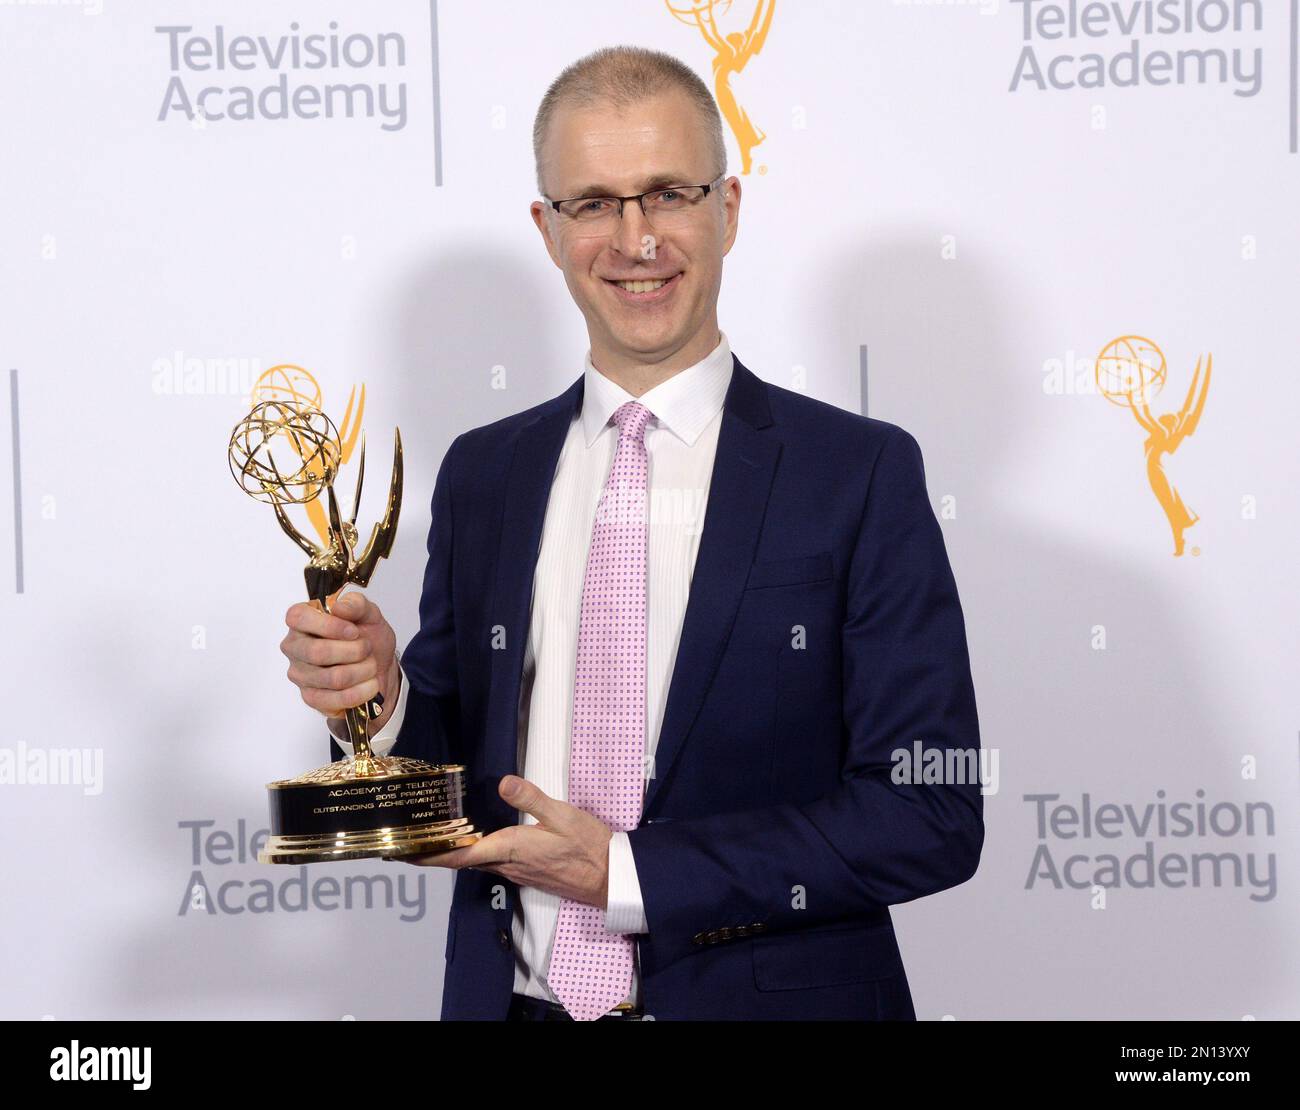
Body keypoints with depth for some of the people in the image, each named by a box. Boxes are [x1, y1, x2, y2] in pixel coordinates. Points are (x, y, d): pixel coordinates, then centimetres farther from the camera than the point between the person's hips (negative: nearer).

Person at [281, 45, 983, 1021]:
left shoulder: (863, 474, -9)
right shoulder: (481, 475, 3)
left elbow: (933, 814, -14)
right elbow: (454, 788, 7)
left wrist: (629, 872, -18)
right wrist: (382, 703, -14)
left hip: (766, 998, -3)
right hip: (517, 997, 3)